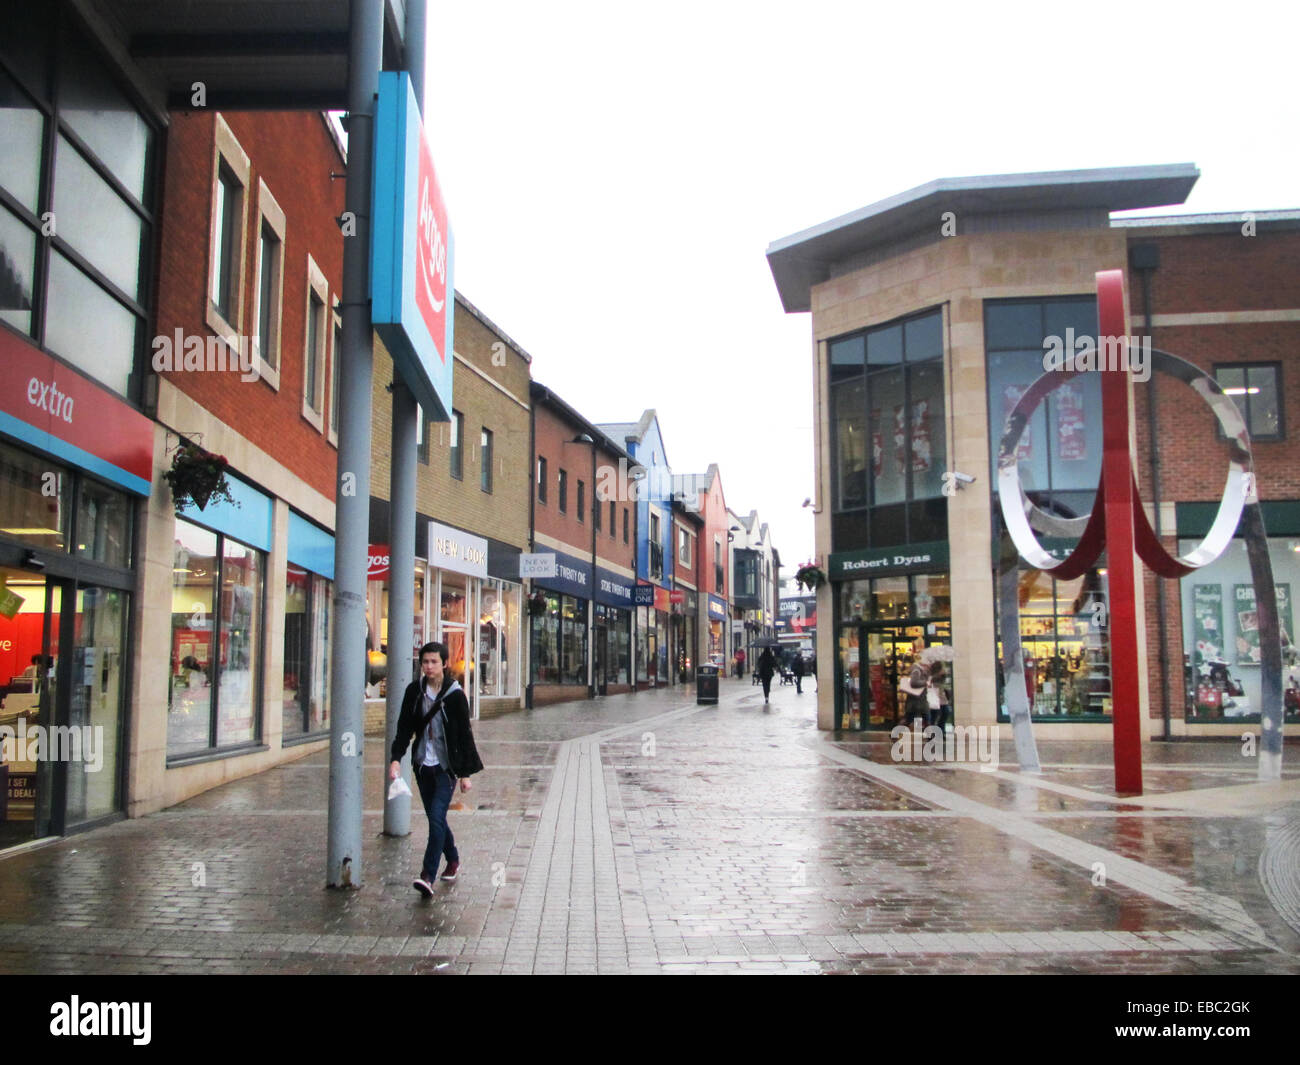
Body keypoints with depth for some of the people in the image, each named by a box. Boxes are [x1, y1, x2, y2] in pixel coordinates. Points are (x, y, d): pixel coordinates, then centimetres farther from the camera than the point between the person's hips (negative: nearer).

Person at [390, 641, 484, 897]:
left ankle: (428, 875, -15)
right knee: (434, 817, 13)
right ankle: (453, 860, 33)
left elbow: (464, 734, -4)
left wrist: (466, 772, -5)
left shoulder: (455, 694, -8)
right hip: (423, 764, 5)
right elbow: (404, 727, 4)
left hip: (447, 766, -4)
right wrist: (396, 758, -10)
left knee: (436, 817, -14)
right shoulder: (414, 691, 2)